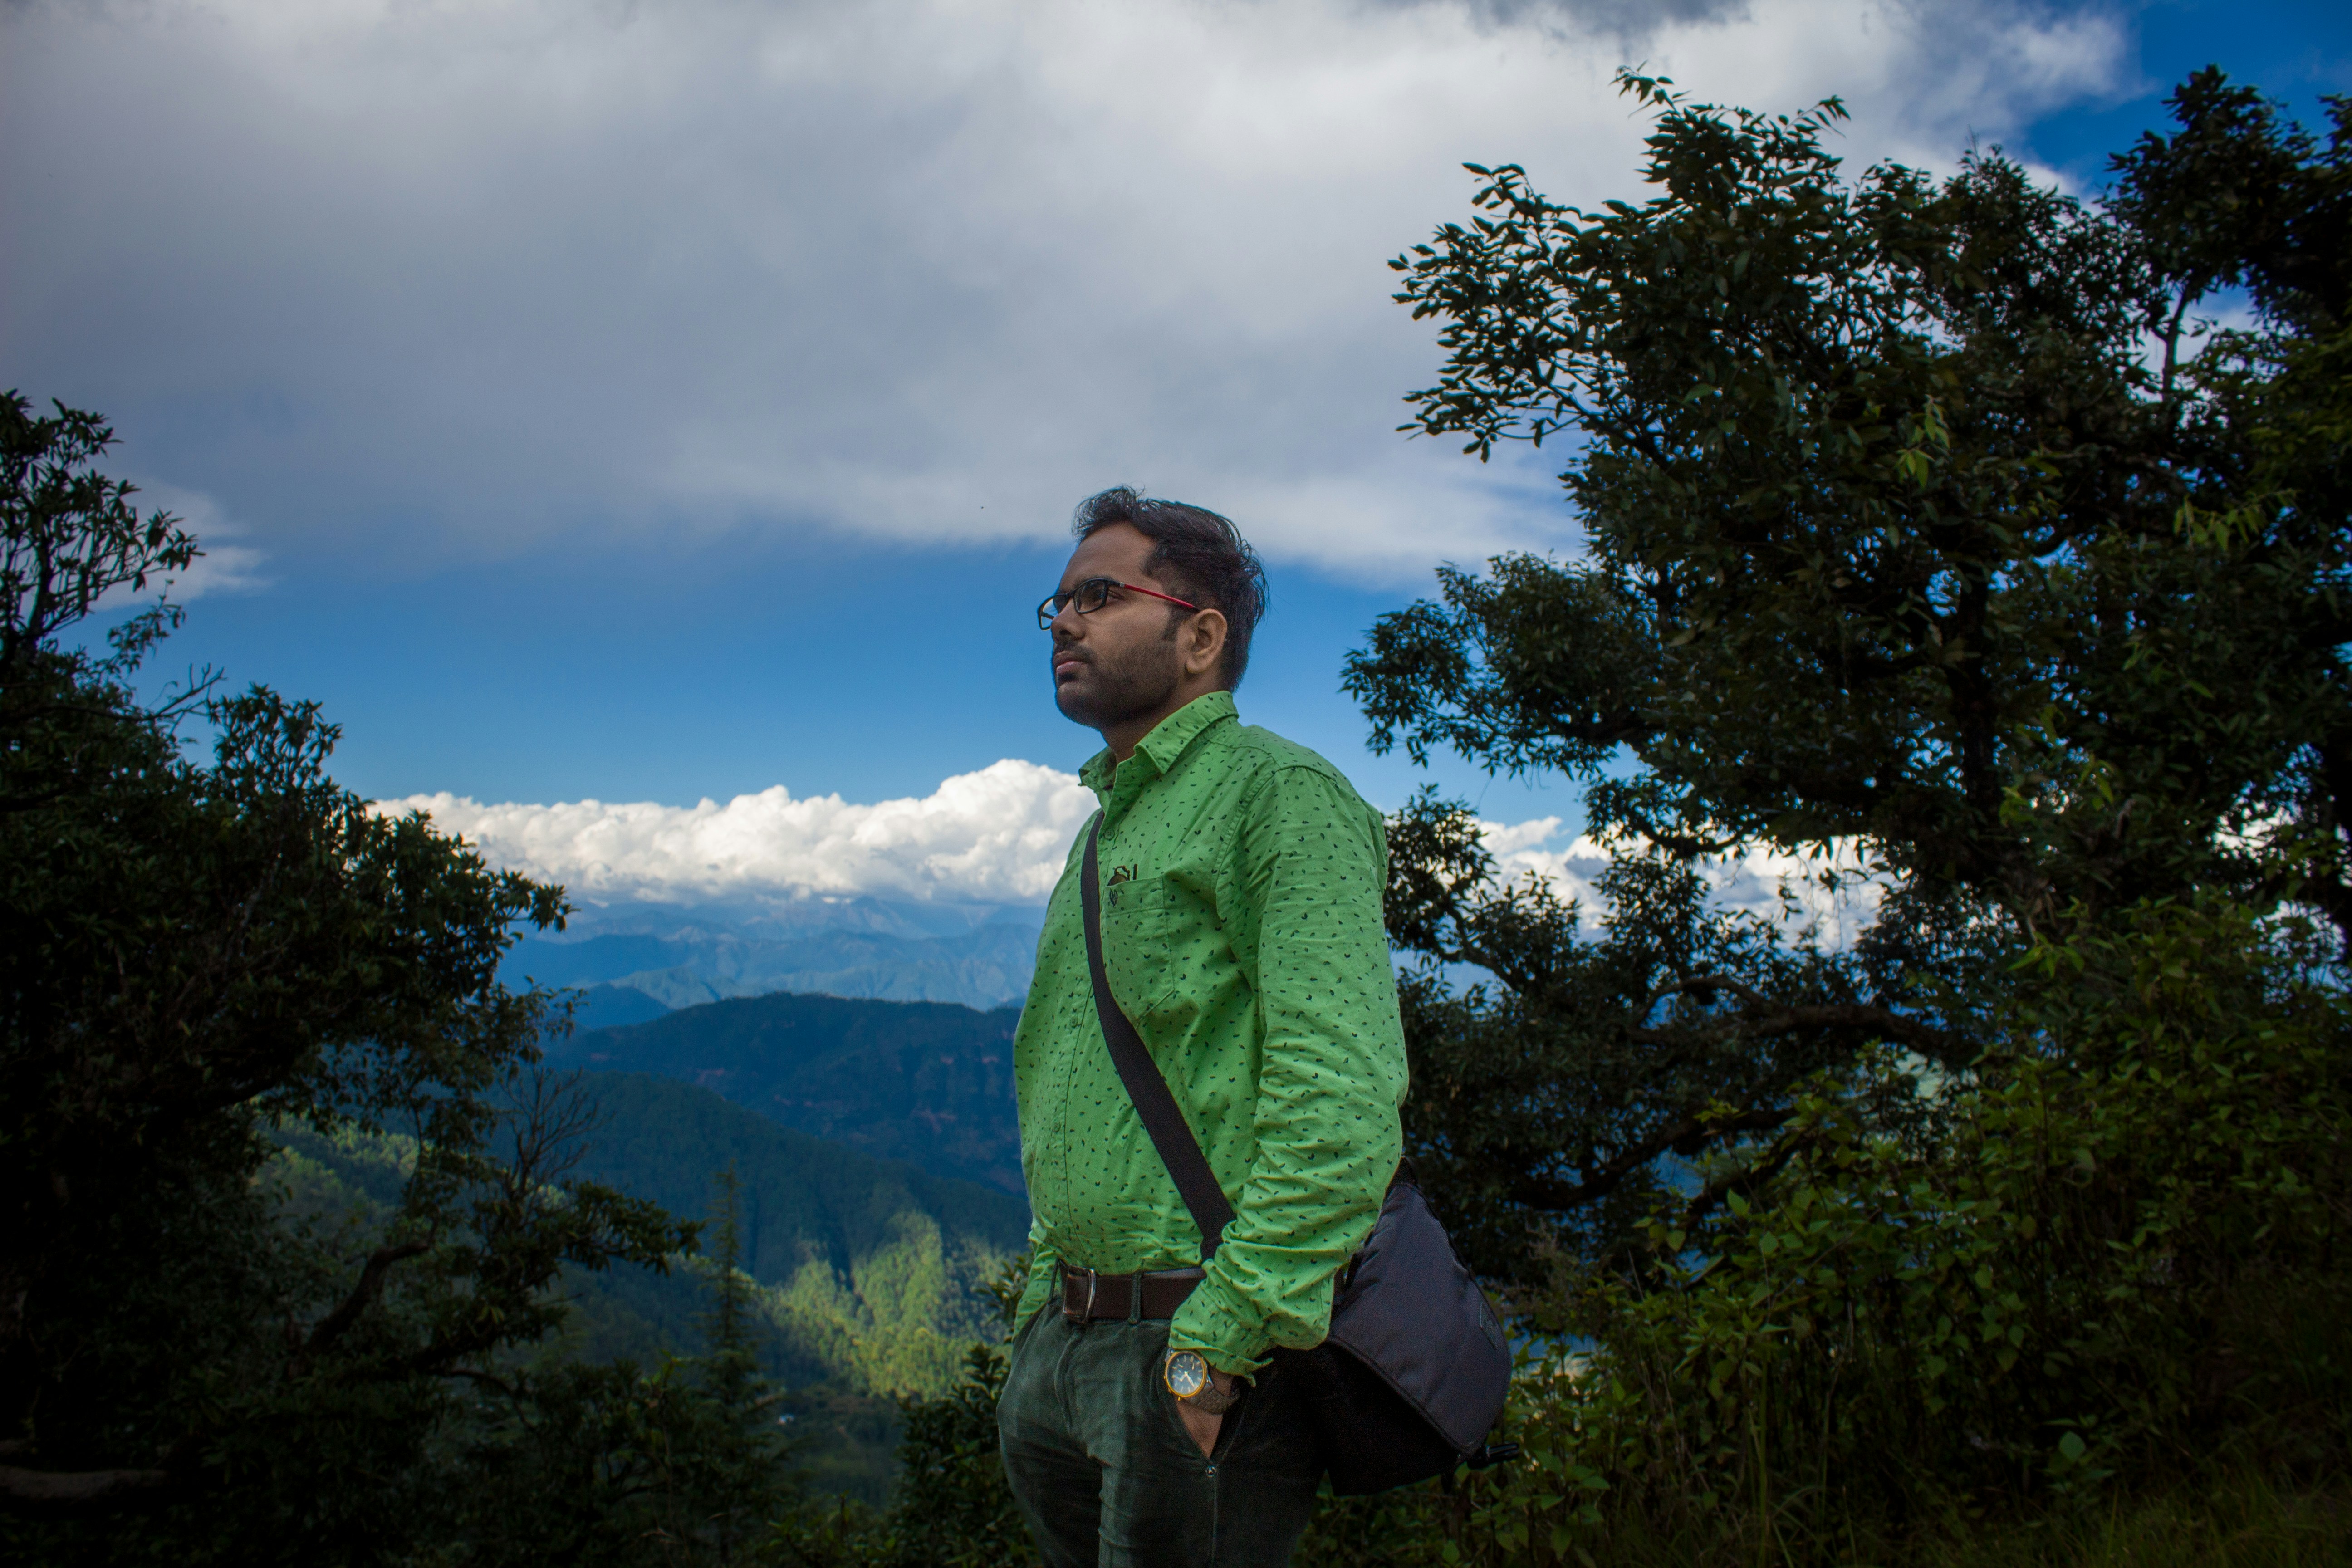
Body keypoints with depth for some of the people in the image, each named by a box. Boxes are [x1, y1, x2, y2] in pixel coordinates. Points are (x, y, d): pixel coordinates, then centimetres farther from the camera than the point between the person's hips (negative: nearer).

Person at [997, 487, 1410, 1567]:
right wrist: (1047, 1300, 17)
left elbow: (1341, 1097, -21)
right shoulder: (1107, 828, 18)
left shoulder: (1275, 792, -10)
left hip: (1201, 1355, -8)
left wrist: (1223, 1337, -23)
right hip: (1062, 1345, 8)